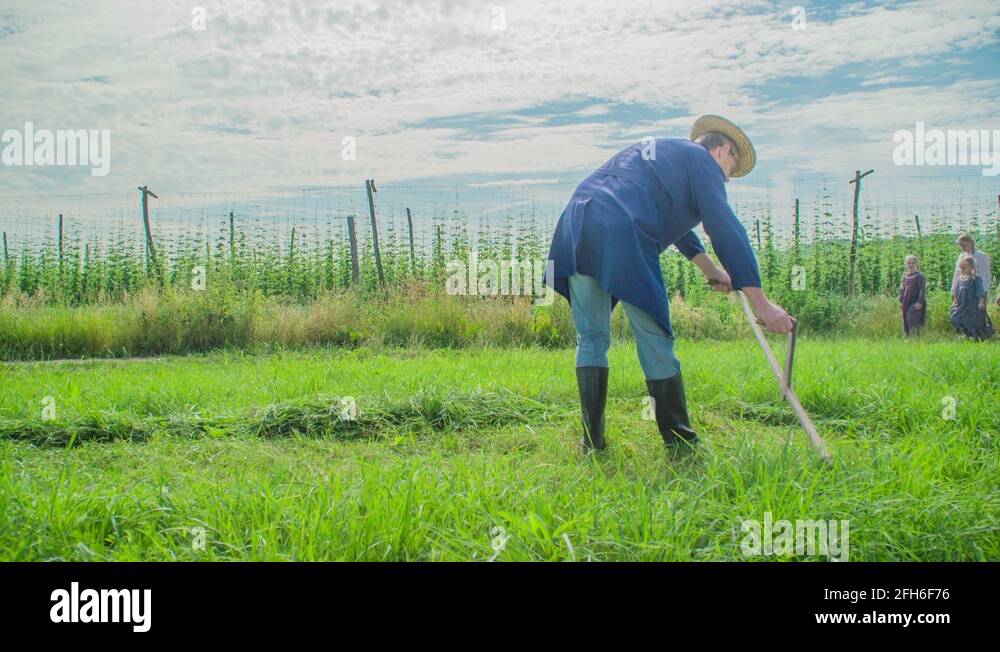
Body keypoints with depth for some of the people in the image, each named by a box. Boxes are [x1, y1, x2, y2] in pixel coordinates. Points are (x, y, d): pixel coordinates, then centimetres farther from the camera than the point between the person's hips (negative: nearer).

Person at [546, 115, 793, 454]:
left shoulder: (656, 150, 36)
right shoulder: (702, 160, 11)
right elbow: (725, 229, 1)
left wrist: (708, 267, 46)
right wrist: (761, 304, -1)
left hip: (575, 228, 8)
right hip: (623, 237, -7)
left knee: (591, 338, 14)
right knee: (655, 342, 3)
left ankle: (592, 442, 14)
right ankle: (679, 443, 12)